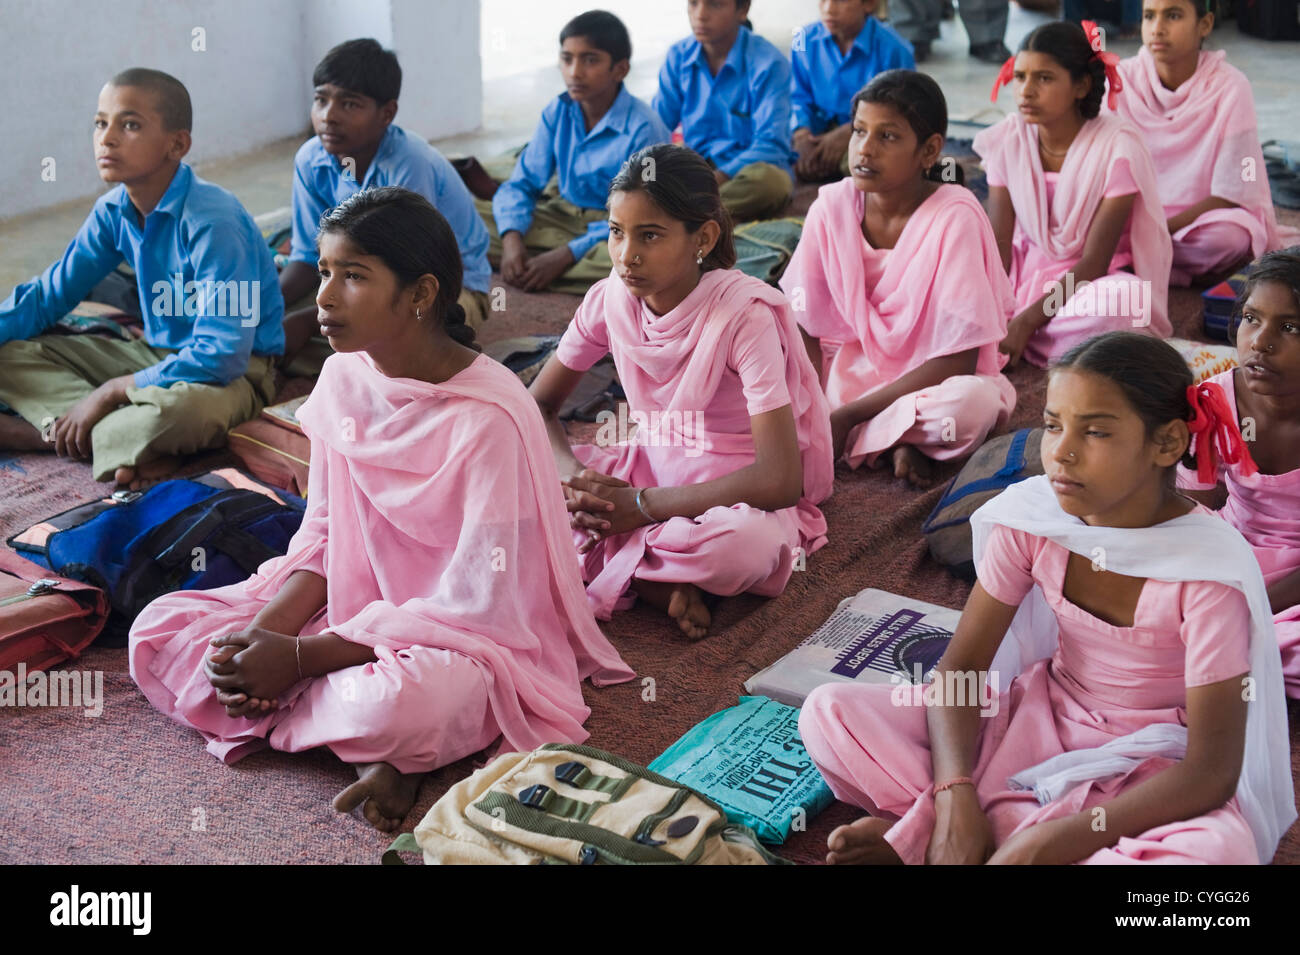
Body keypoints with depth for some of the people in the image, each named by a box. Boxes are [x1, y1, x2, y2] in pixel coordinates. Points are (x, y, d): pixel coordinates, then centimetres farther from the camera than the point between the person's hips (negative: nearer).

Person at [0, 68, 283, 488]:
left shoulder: (214, 221, -24)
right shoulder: (113, 210, -1)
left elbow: (222, 358, -29)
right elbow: (50, 294, 10)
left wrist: (109, 392, -23)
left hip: (233, 372, -8)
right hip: (157, 354, 8)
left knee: (184, 408, -43)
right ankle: (142, 446, -21)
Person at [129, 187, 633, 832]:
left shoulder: (489, 417, -23)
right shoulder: (343, 378, -1)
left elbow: (480, 601, -22)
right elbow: (323, 536, 6)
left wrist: (299, 658, -21)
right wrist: (263, 634, -14)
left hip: (468, 635, -8)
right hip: (351, 607, 8)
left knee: (402, 703, -41)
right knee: (159, 632, -6)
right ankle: (381, 747, -12)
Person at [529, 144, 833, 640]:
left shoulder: (745, 314, -23)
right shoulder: (610, 298, -7)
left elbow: (781, 479, -29)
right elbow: (537, 404, 3)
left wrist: (641, 506, -27)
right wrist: (571, 477, -21)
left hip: (730, 491, -5)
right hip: (646, 465, 5)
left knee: (746, 543, -41)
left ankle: (597, 560, -18)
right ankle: (654, 580, -20)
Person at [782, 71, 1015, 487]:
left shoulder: (955, 218, -18)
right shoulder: (833, 206, -7)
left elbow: (957, 362, -20)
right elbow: (802, 328, -3)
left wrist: (846, 415, -22)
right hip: (849, 367, 4)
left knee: (973, 404, -37)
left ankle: (859, 434, -14)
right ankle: (893, 439, -13)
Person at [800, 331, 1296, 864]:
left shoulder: (1211, 569, -24)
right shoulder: (1030, 516, -13)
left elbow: (1211, 771, -25)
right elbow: (960, 666, -9)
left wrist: (1044, 845, -32)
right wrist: (955, 799, -28)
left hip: (1149, 768, -1)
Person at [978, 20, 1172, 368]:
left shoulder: (1118, 147, -16)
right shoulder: (1008, 140, -3)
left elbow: (1094, 262, -17)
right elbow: (999, 242, -5)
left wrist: (1027, 322, -25)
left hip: (1090, 280, -2)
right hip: (1025, 271, 2)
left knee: (1115, 304, -38)